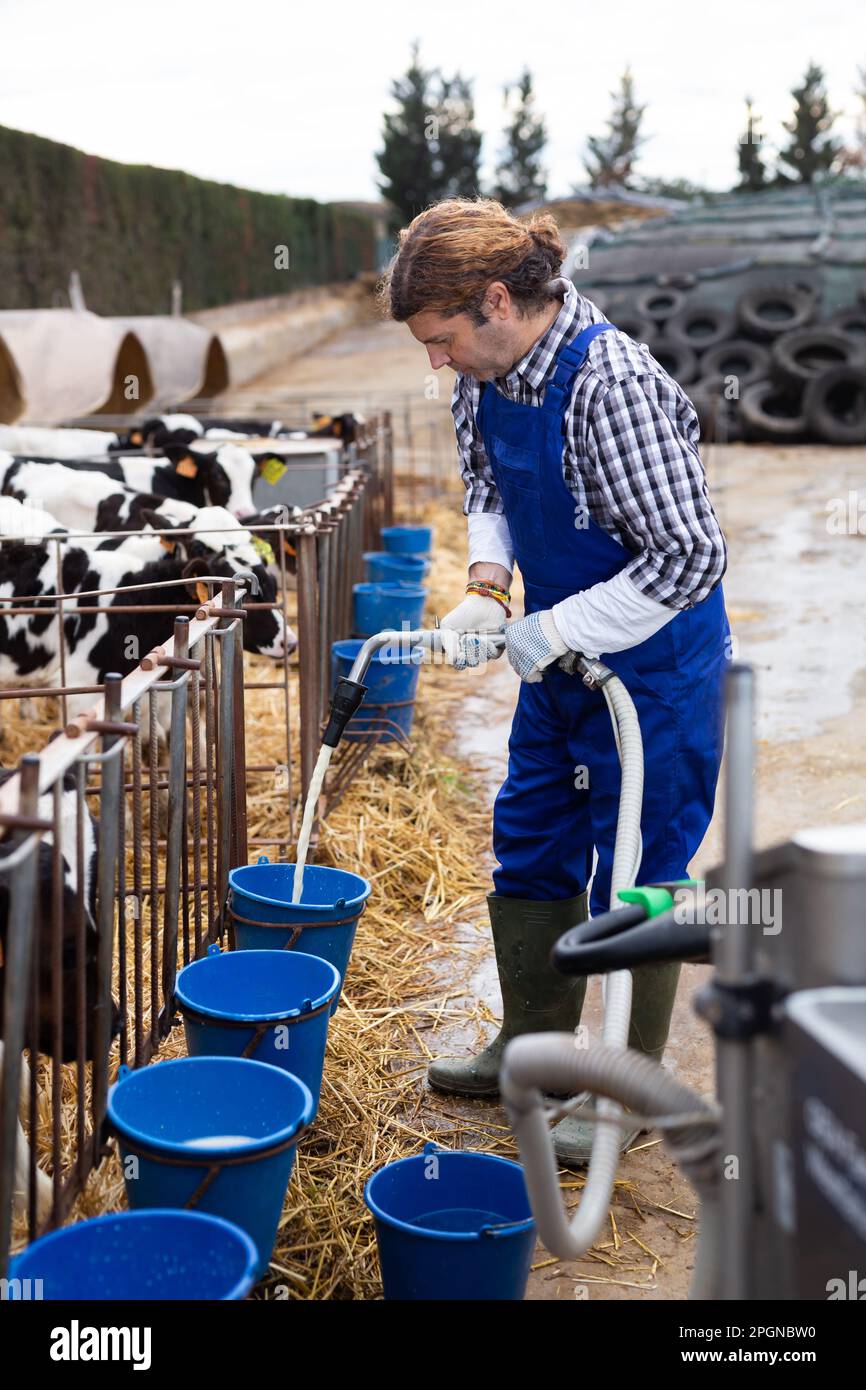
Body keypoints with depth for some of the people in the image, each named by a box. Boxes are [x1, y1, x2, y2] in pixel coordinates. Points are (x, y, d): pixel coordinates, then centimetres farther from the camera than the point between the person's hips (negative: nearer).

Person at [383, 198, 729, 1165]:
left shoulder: (612, 386, -30)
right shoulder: (486, 376, -4)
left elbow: (690, 556, -28)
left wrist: (553, 631, -23)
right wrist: (487, 585, -3)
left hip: (654, 667, -8)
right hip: (559, 657, 9)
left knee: (635, 879, 3)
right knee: (529, 849, 17)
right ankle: (533, 1048, 36)